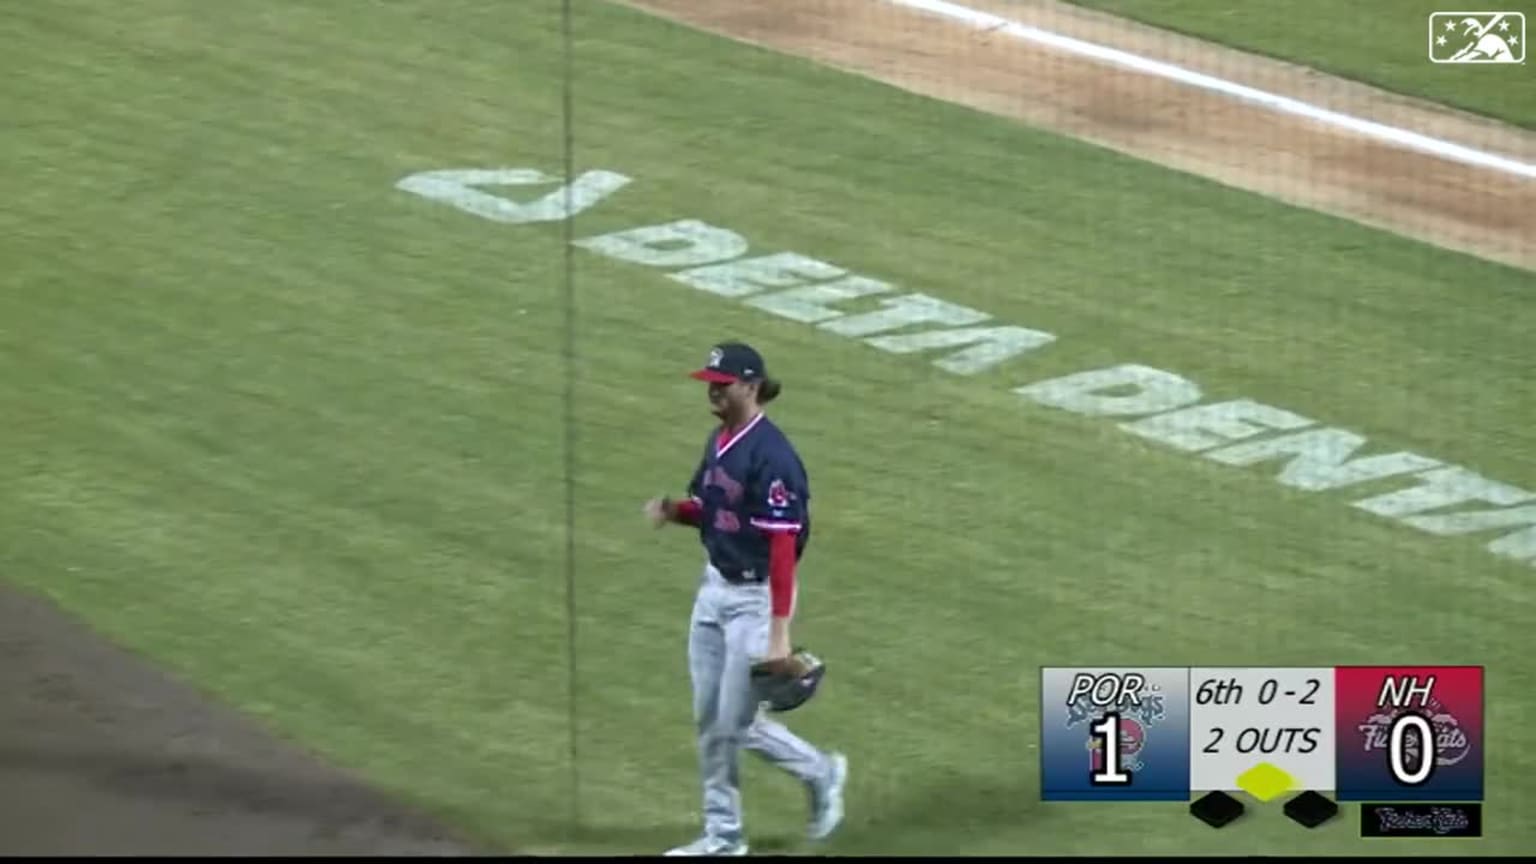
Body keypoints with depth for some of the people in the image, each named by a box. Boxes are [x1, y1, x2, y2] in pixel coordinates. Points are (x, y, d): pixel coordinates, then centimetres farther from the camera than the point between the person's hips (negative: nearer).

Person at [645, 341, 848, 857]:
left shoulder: (770, 456, -22)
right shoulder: (719, 441, 6)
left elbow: (783, 548, -24)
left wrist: (778, 634, -27)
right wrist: (673, 511, -5)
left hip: (755, 597, -9)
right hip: (714, 587, 9)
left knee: (738, 723, -1)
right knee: (710, 720, 12)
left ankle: (820, 774, 24)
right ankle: (723, 835, 24)